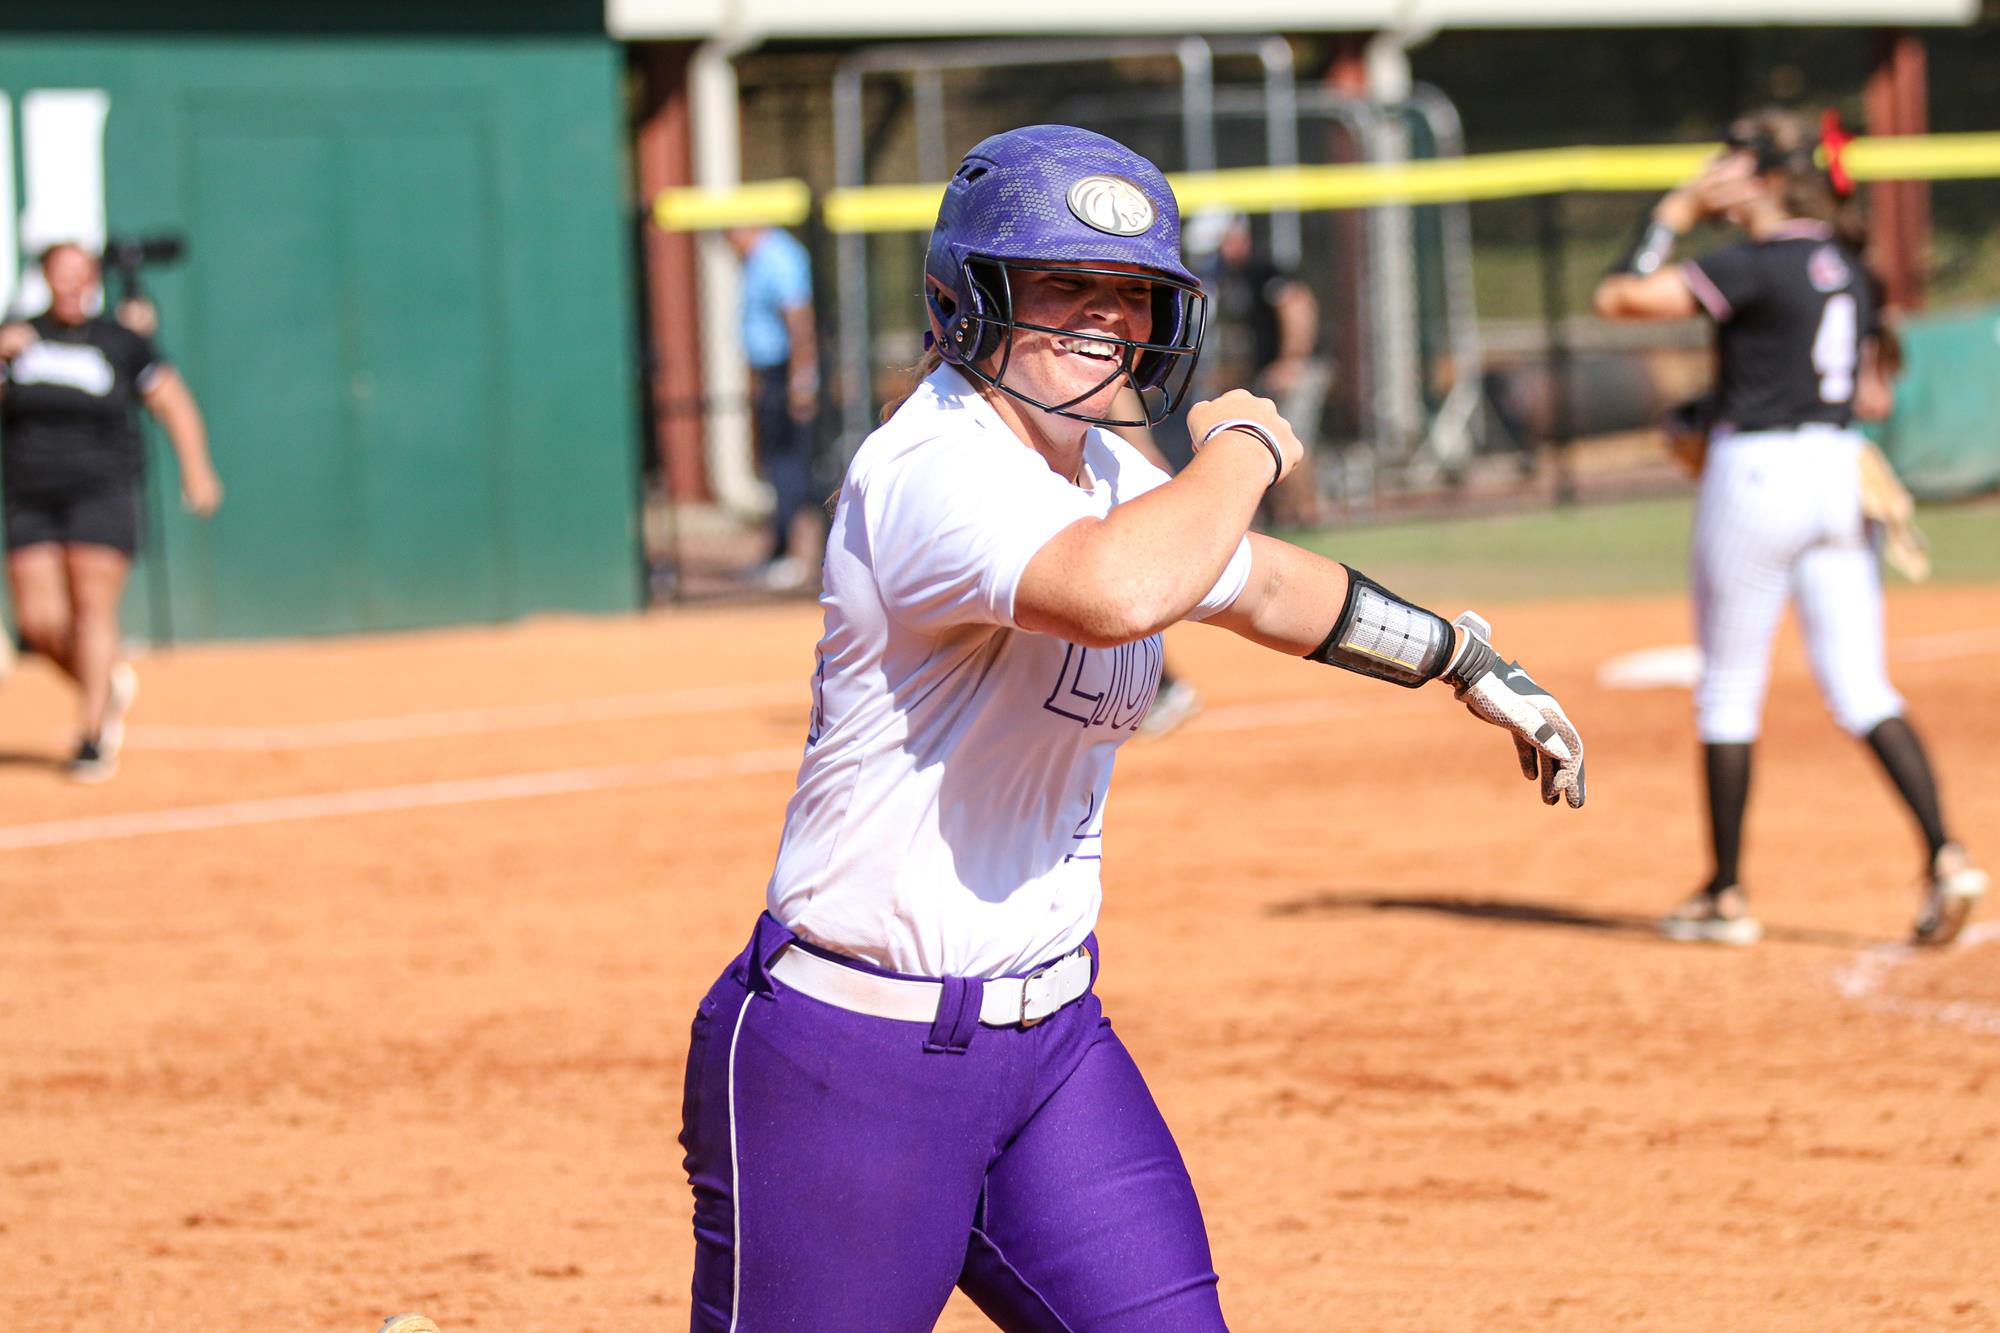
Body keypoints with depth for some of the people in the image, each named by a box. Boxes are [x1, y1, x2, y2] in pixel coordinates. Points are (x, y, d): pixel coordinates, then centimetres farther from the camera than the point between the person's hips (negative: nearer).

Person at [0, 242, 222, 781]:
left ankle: (93, 736, -8)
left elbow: (173, 402, 8)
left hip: (101, 491, -3)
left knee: (92, 610, -13)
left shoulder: (121, 344, 3)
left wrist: (196, 469, -2)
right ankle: (111, 684, 23)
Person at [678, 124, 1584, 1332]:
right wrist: (1245, 449, -21)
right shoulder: (933, 471, -19)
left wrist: (1469, 663, 41)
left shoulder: (1107, 476, 11)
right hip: (852, 1064, -9)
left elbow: (1260, 583, 31)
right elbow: (1121, 593, -39)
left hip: (1054, 1045, 9)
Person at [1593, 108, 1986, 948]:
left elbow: (1619, 297, -16)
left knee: (1728, 690, 6)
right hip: (1840, 473, 7)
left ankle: (1726, 897, 12)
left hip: (1756, 475, -7)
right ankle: (1944, 856, -15)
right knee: (1862, 689, 3)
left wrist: (1671, 216, -5)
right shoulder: (1848, 270, 11)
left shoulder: (1756, 266, -13)